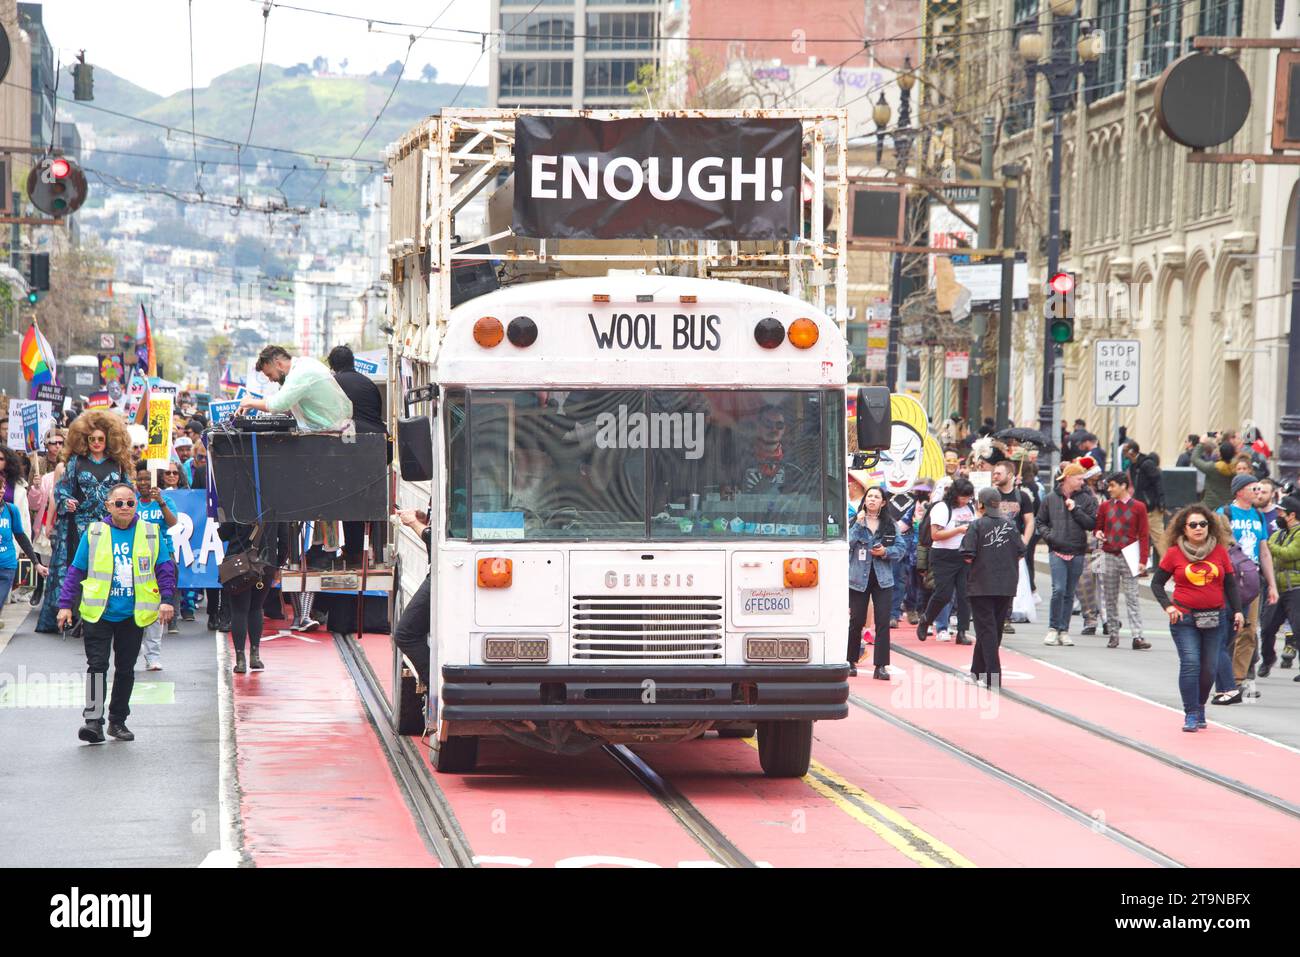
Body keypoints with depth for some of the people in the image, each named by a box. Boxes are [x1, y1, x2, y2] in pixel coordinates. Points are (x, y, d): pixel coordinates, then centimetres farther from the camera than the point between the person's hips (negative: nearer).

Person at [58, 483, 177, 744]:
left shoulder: (150, 534, 5)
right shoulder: (94, 533, 2)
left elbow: (165, 569, 7)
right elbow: (75, 571, 5)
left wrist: (166, 599, -7)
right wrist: (65, 604, 0)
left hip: (133, 615, 2)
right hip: (98, 614, -2)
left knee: (126, 669, 9)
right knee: (97, 665, -11)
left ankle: (118, 720, 20)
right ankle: (93, 720, -13)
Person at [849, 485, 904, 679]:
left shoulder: (890, 525, 7)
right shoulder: (855, 521, 2)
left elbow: (900, 549, 6)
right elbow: (848, 544, -11)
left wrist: (885, 552, -11)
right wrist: (858, 524, -16)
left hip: (883, 579, 1)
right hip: (859, 578, -1)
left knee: (883, 622, -4)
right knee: (856, 621, 3)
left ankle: (880, 666, -1)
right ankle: (851, 661, 18)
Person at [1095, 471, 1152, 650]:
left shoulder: (1138, 507, 1)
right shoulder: (1105, 506, 10)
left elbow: (1144, 536, -1)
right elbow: (1098, 527, 20)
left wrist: (1142, 561, -9)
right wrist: (1098, 533, -5)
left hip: (1129, 558, -3)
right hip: (1109, 556, 4)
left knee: (1132, 598, -8)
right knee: (1110, 599, 6)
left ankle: (1137, 637, -13)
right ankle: (1113, 634, 12)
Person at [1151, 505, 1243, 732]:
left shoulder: (1219, 551, 4)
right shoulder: (1174, 553, -1)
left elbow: (1230, 583, 11)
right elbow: (1157, 583, 6)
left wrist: (1237, 610, 3)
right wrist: (1167, 606, -7)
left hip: (1215, 618, 2)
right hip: (1185, 618, -2)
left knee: (1209, 668, 4)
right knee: (1190, 663, -13)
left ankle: (1200, 707, 24)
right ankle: (1191, 714, -9)